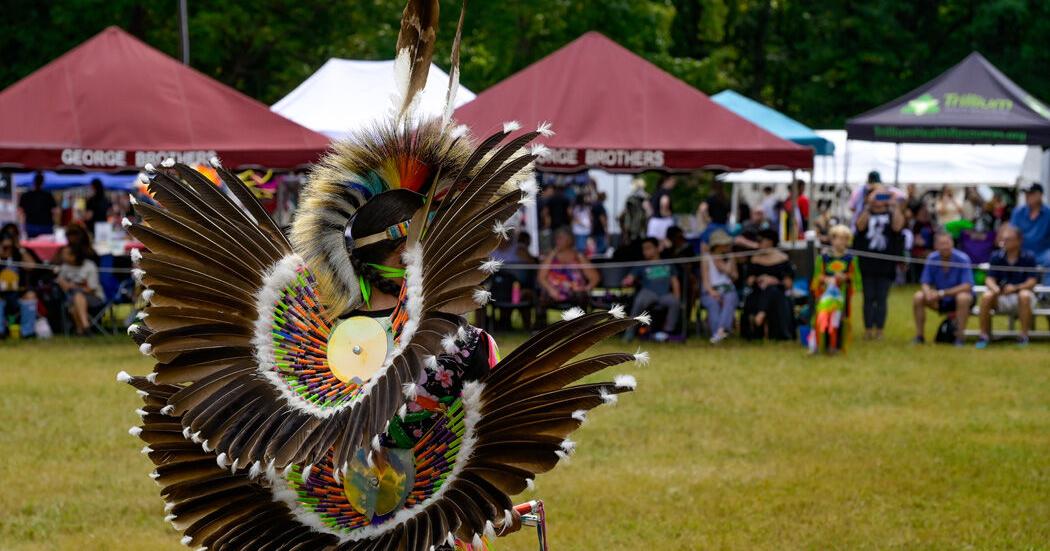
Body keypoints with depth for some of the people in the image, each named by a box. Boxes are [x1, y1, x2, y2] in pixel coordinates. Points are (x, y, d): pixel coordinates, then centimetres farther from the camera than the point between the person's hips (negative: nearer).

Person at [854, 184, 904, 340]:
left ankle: (880, 330, 7)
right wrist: (868, 206, -23)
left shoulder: (891, 214, 7)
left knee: (882, 298, 2)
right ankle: (868, 329, 9)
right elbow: (860, 225, -14)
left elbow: (897, 227, -12)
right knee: (869, 298, 4)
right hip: (868, 262, 0)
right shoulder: (866, 213, 6)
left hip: (886, 263, 0)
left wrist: (895, 207, -16)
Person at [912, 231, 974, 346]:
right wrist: (928, 293, -28)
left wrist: (943, 293, -28)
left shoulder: (962, 259, -18)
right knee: (918, 297, -18)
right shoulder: (931, 259, -6)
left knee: (963, 297, -37)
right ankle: (919, 336, -7)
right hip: (941, 302, 4)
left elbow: (967, 286, -23)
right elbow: (925, 284, -3)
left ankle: (960, 337, -26)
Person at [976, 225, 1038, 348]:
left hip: (1020, 293, -2)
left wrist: (1015, 288, -29)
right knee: (986, 296, -28)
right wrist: (994, 288, -29)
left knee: (1025, 295, -36)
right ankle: (984, 335, -16)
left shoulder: (1028, 257, -7)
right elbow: (989, 279, -5)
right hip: (1001, 297, 2)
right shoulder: (996, 257, -1)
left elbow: (1032, 282, -11)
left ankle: (1024, 335, -23)